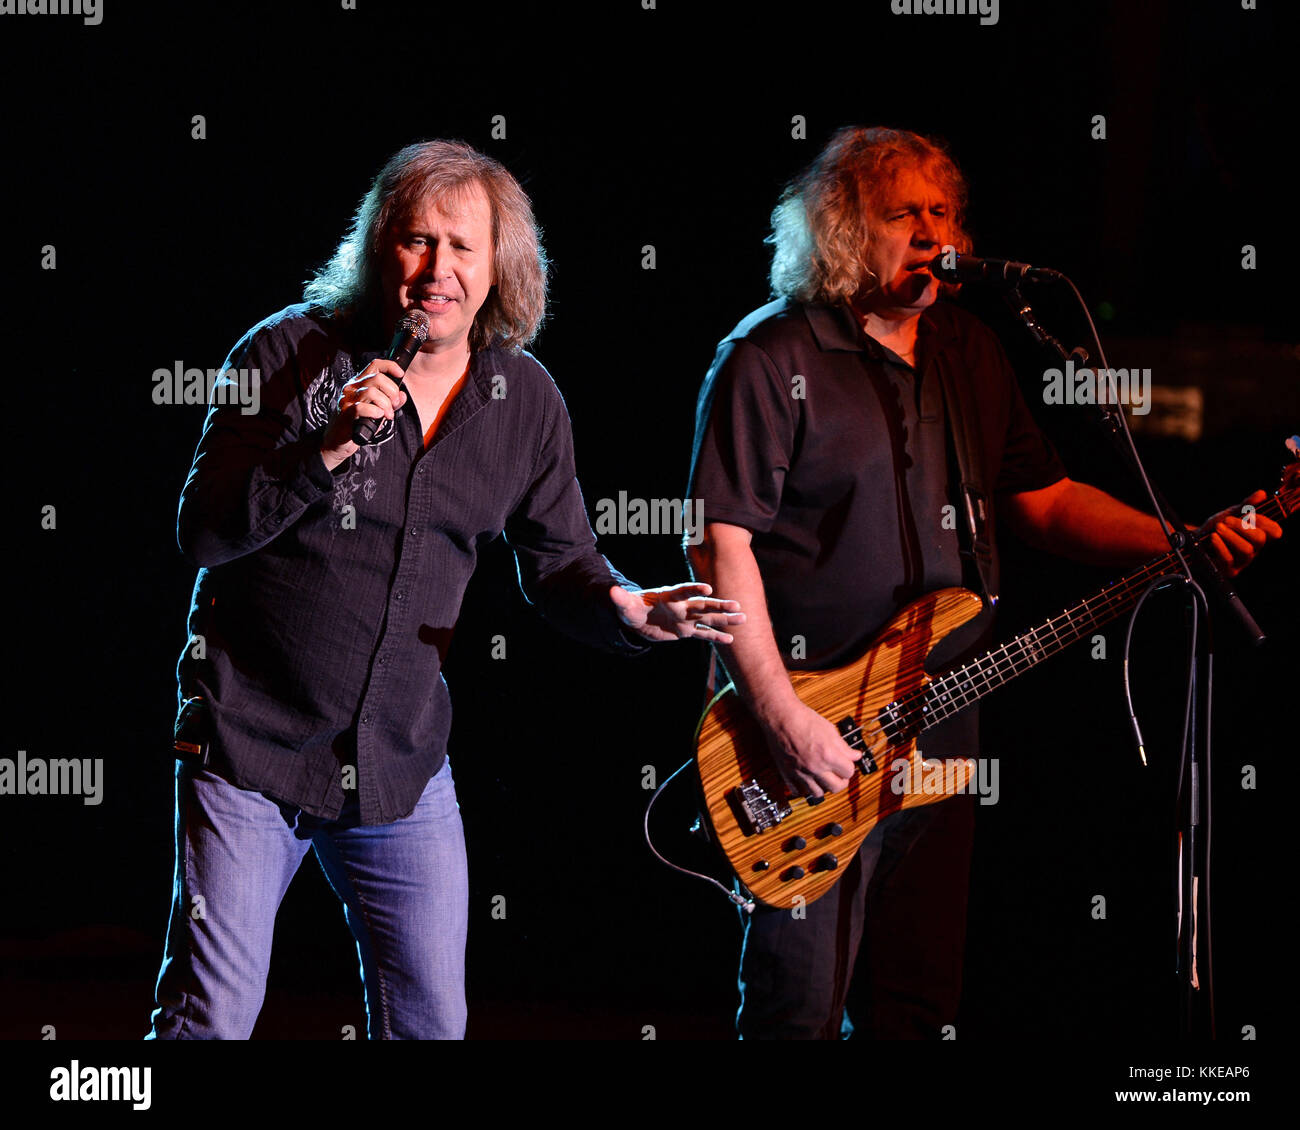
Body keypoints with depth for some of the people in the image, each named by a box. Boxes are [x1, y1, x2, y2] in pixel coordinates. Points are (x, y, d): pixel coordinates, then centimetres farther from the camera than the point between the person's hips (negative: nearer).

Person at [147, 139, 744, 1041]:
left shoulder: (525, 400, 3)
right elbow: (203, 533, -11)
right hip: (251, 738, -4)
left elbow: (559, 566, 10)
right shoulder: (290, 353, -8)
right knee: (212, 1017, -7)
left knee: (432, 1021, 6)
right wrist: (325, 451, -25)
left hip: (401, 763, 4)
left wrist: (626, 609, -13)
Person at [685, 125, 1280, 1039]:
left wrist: (1184, 544, 0)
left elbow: (1045, 500, 17)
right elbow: (720, 543, -12)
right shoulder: (771, 361, -8)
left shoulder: (970, 353, 13)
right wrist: (780, 716, -19)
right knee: (801, 1008, -6)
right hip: (814, 734, -6)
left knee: (923, 1000, 10)